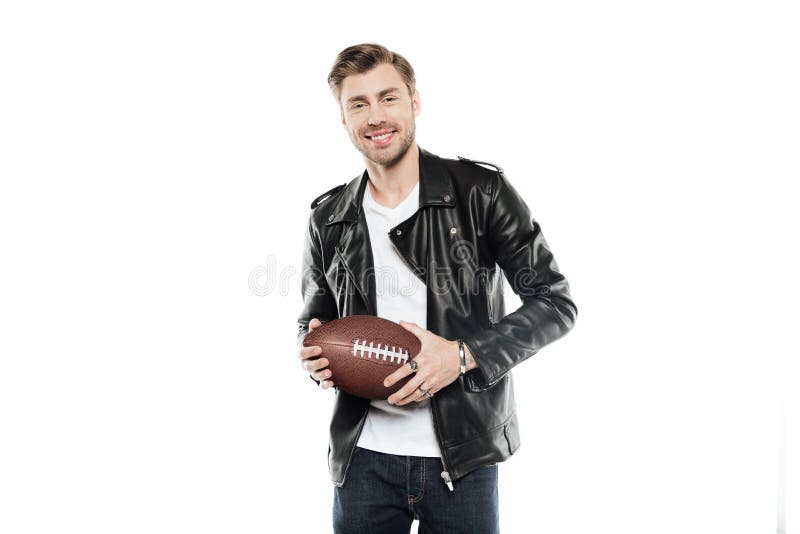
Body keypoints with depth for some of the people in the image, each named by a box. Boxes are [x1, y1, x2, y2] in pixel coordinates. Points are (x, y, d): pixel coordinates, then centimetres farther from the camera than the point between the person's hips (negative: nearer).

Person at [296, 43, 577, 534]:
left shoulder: (481, 191, -6)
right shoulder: (328, 218, 5)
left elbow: (555, 301, -5)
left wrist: (463, 354, -17)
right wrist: (313, 353, -5)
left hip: (462, 459, -2)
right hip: (363, 457, 3)